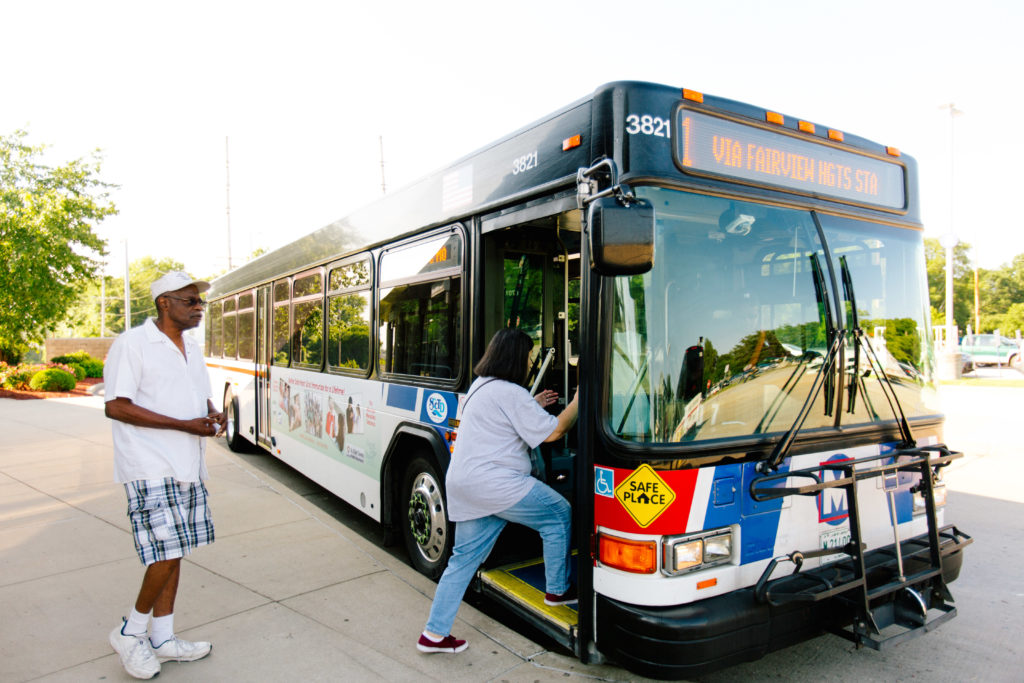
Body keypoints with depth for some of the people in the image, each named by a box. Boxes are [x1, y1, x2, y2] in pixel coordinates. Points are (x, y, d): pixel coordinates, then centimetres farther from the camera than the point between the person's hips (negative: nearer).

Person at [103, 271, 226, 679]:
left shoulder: (192, 348, 15)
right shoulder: (132, 344, -10)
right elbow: (116, 407, -16)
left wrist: (212, 416, -1)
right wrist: (184, 425, -20)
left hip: (187, 469, 8)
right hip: (150, 469, -8)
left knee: (172, 554, 13)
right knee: (166, 554, -9)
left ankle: (162, 640, 25)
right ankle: (129, 632, 14)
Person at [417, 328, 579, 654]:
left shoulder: (481, 386, 17)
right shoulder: (510, 393, -14)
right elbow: (552, 431, -11)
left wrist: (534, 406, 25)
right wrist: (579, 401, 0)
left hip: (462, 483, 10)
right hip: (493, 483, -10)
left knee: (464, 558, 15)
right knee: (558, 515, 8)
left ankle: (434, 633, 19)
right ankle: (557, 590, 22)